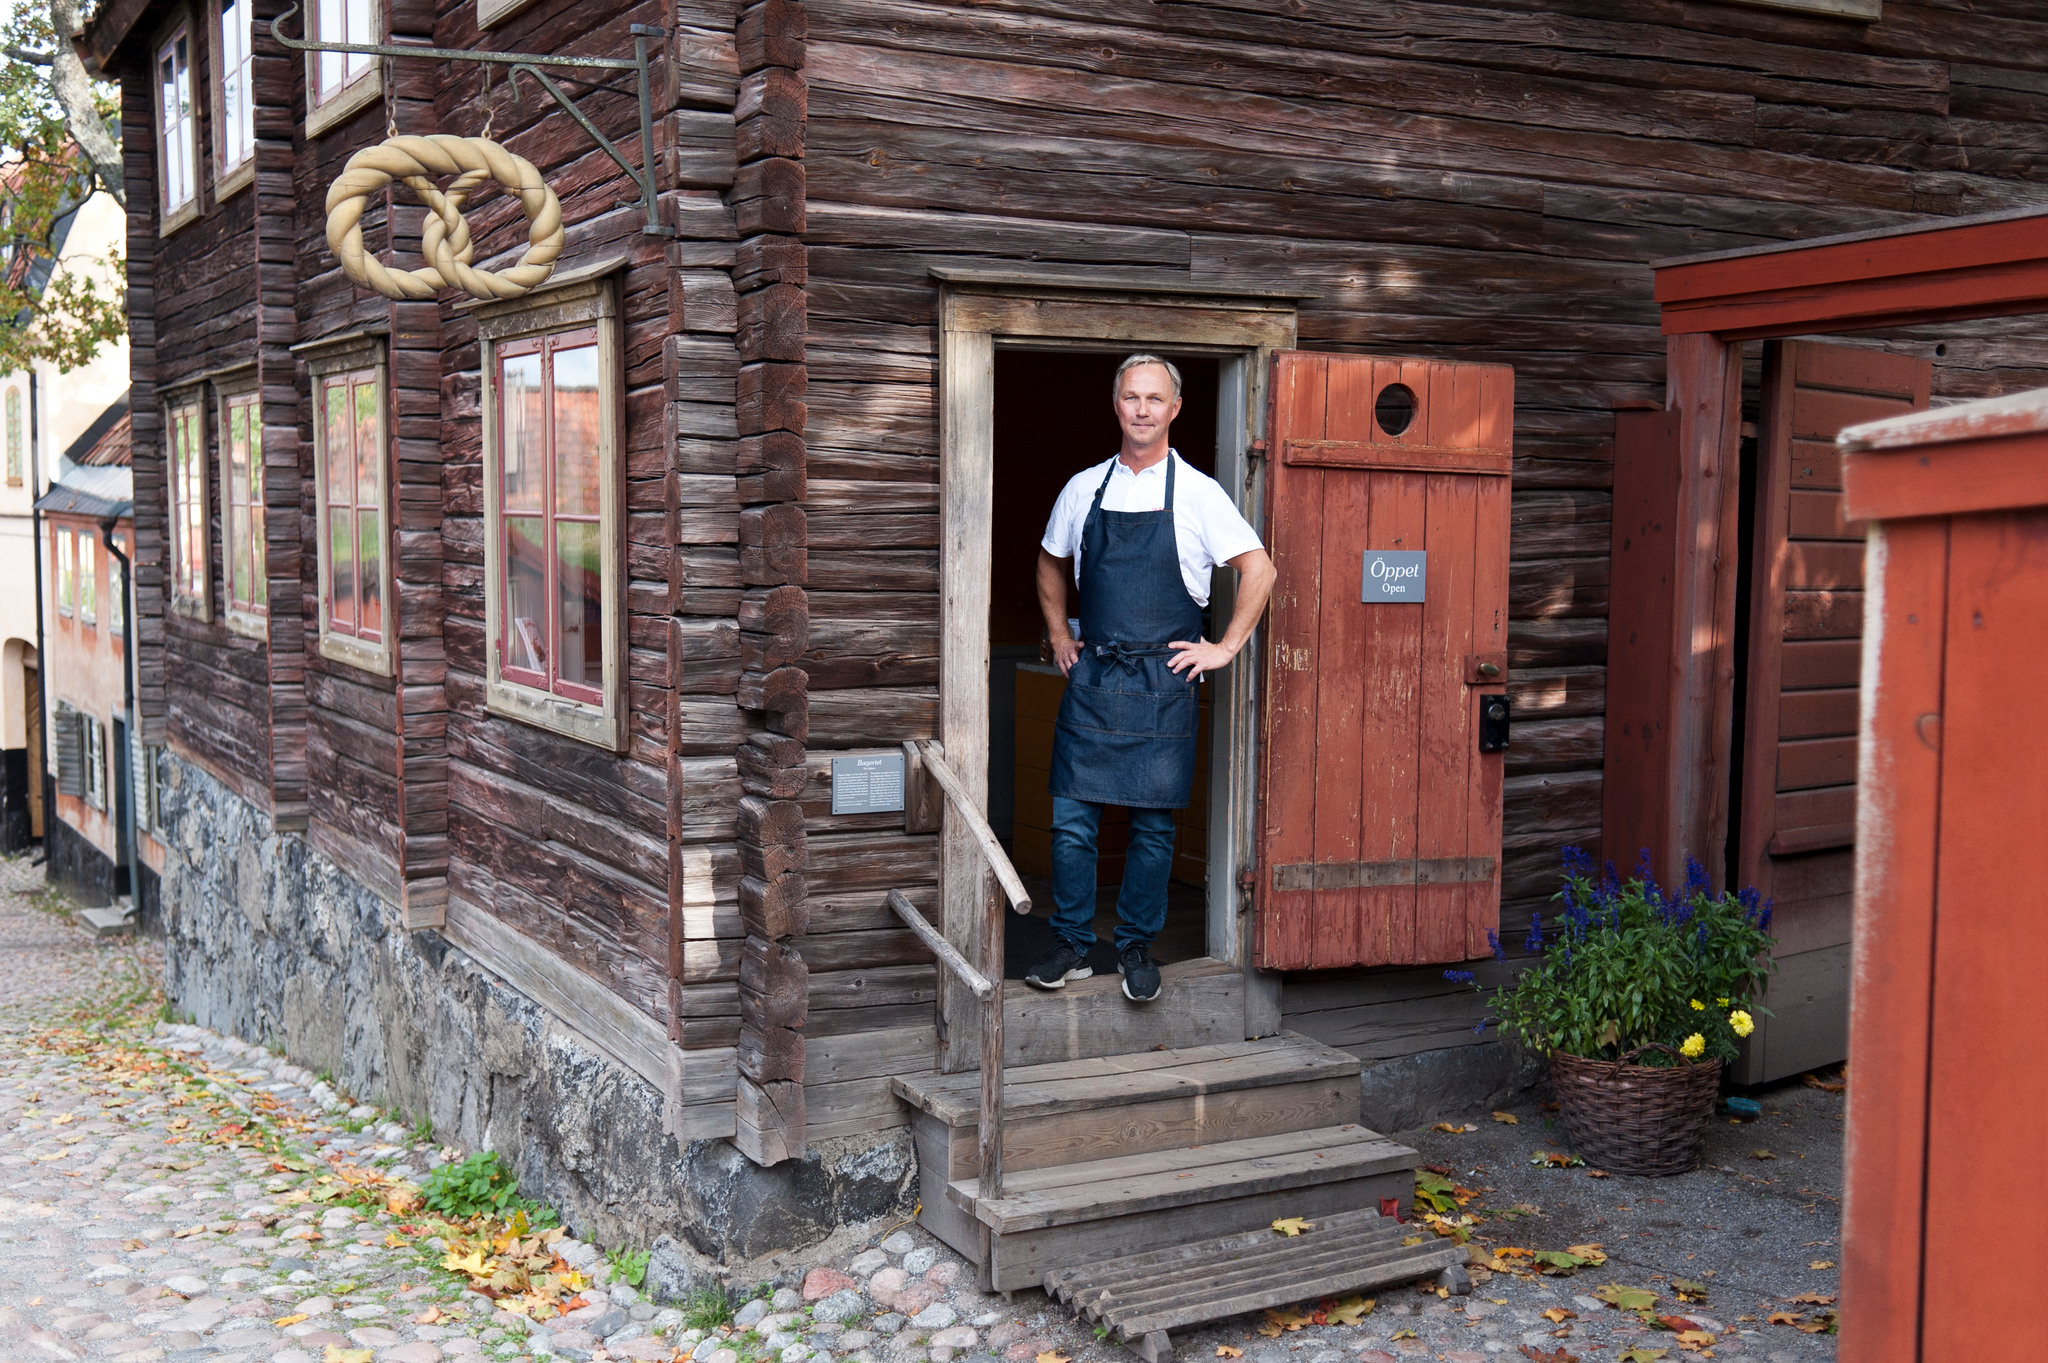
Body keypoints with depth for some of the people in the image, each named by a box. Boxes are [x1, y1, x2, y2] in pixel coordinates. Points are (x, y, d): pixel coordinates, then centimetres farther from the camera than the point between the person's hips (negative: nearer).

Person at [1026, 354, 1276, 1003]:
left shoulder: (1198, 493, -2)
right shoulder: (1084, 488, 9)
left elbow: (1259, 569, -2)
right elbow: (1051, 566, 24)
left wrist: (1226, 647, -4)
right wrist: (1058, 636, 15)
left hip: (1162, 680, -2)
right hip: (1091, 676, 3)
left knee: (1153, 824, 3)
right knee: (1071, 819, 1)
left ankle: (1136, 948, 17)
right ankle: (1071, 947, 13)